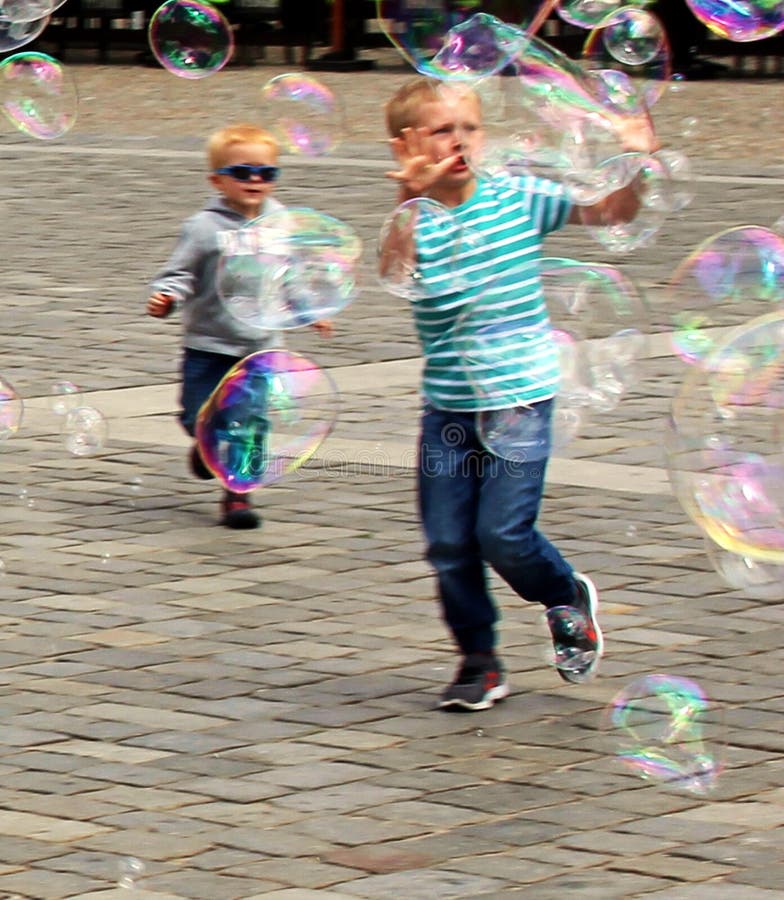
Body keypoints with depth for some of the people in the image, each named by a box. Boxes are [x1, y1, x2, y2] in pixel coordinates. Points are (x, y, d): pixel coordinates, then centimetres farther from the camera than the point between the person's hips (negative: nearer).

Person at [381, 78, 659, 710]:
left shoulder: (518, 199, -2)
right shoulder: (412, 219, -6)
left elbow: (612, 213, 0)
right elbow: (393, 268, -27)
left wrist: (633, 164, -18)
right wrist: (411, 199, -42)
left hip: (521, 397, -1)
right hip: (448, 407, 1)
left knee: (504, 533, -9)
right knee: (449, 543, 3)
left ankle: (568, 598, 22)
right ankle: (479, 662, 20)